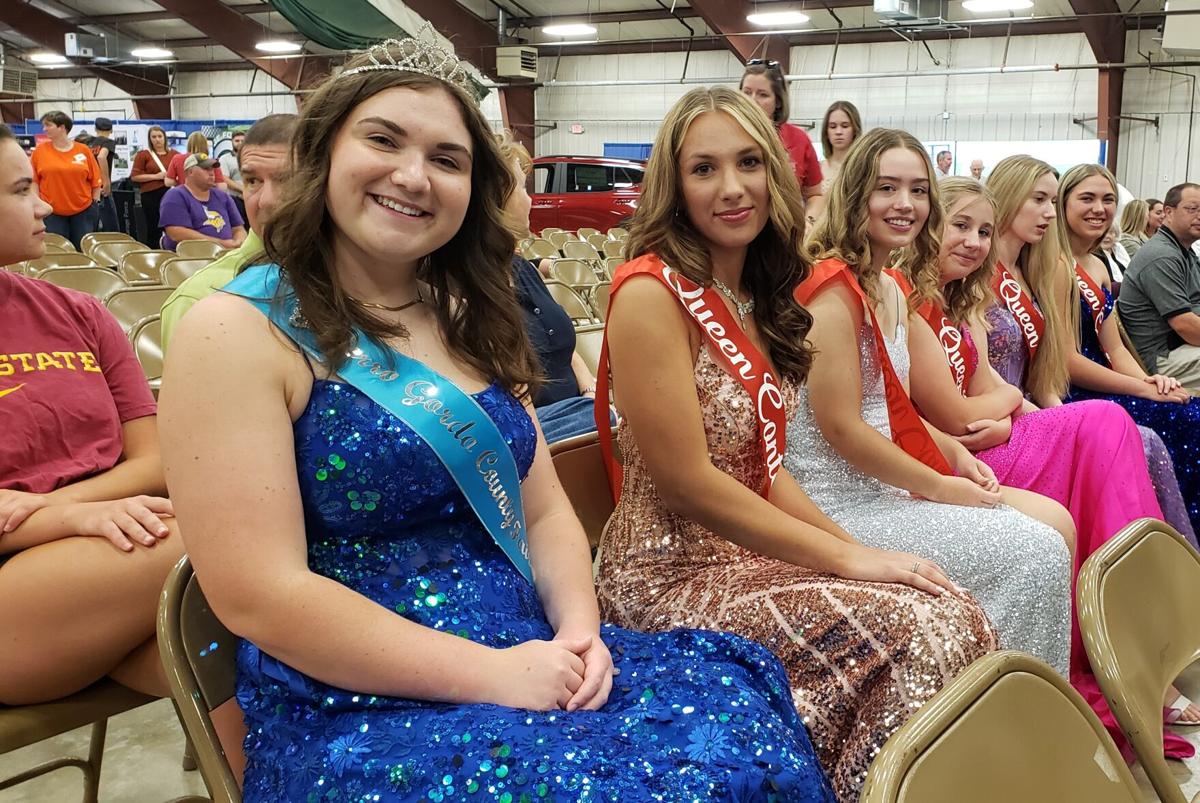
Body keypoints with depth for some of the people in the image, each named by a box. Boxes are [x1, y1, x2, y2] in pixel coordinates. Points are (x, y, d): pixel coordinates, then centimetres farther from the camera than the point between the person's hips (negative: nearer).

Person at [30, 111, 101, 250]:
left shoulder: (83, 150, -1)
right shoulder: (40, 150, -1)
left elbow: (95, 179, 3)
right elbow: (33, 179, 1)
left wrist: (95, 203, 2)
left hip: (83, 210, 0)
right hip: (52, 213, 0)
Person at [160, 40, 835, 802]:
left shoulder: (469, 324, 11)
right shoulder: (236, 332, -10)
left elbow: (543, 513, 12)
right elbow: (259, 595, -17)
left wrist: (579, 630, -7)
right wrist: (491, 677, -19)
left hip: (528, 661, 6)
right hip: (355, 714, -6)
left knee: (749, 735, -10)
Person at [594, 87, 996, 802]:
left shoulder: (753, 299, 10)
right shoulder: (651, 291, -15)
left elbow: (765, 468, 12)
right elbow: (688, 482, -18)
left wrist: (860, 548, -1)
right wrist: (848, 560, -14)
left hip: (755, 551, 7)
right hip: (672, 574, -7)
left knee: (954, 610, -9)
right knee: (915, 631, -18)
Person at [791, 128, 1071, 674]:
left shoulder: (890, 289, 15)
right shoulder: (833, 286, -16)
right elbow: (840, 426, -20)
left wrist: (957, 454, 3)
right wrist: (940, 487, -11)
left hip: (887, 482, 10)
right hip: (841, 502, -10)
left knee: (1054, 521, 2)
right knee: (1036, 554, -14)